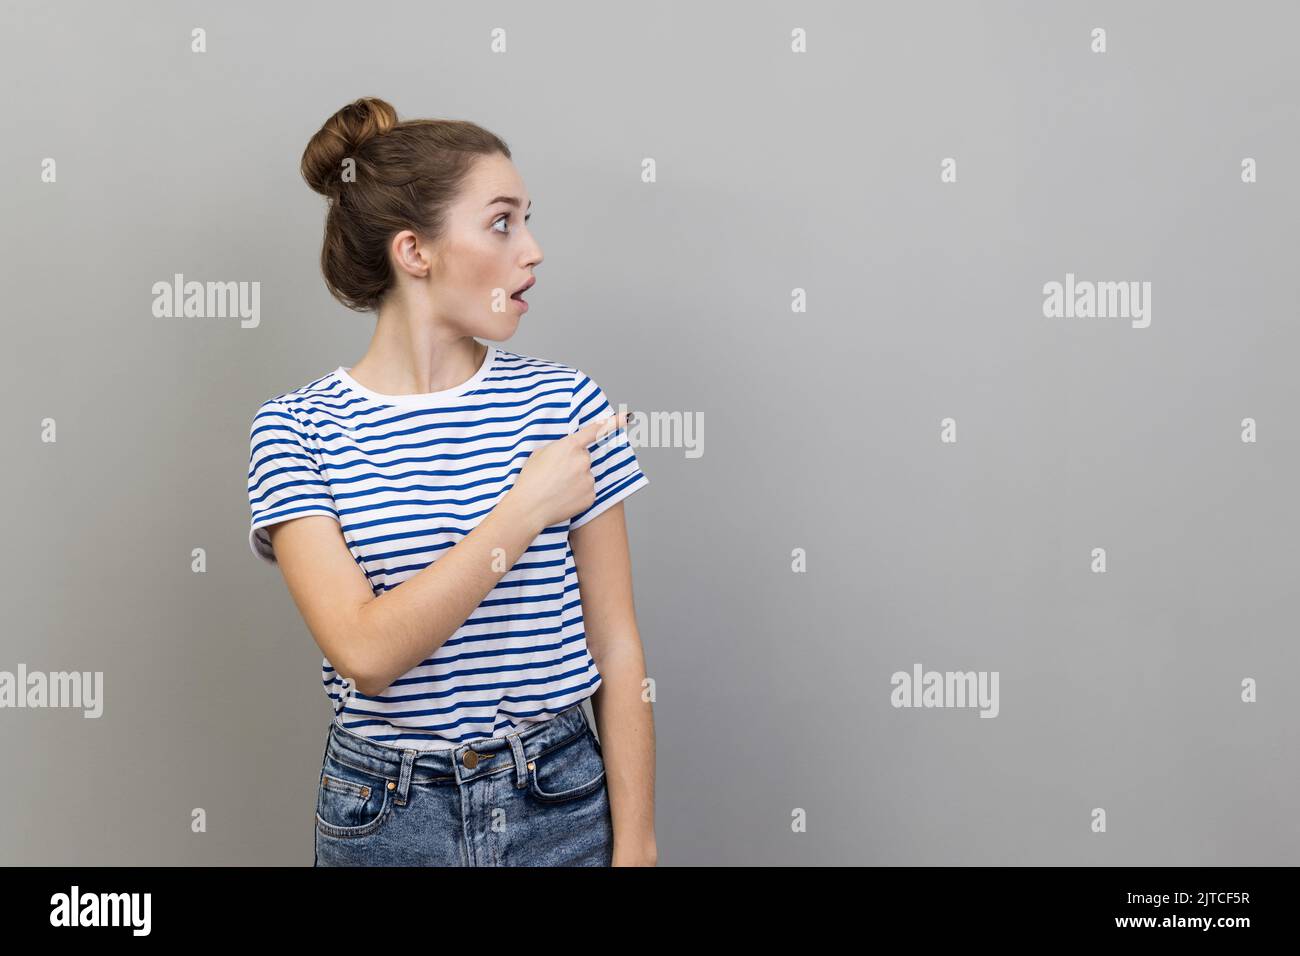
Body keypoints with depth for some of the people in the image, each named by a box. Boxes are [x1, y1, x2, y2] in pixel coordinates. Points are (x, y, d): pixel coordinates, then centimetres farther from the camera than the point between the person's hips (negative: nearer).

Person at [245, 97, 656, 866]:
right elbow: (367, 652, -19)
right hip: (385, 818, 0)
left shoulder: (564, 402, -6)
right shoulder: (297, 430, -8)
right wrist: (524, 513, -21)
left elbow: (617, 652, -4)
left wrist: (636, 846, -5)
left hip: (563, 803, 1)